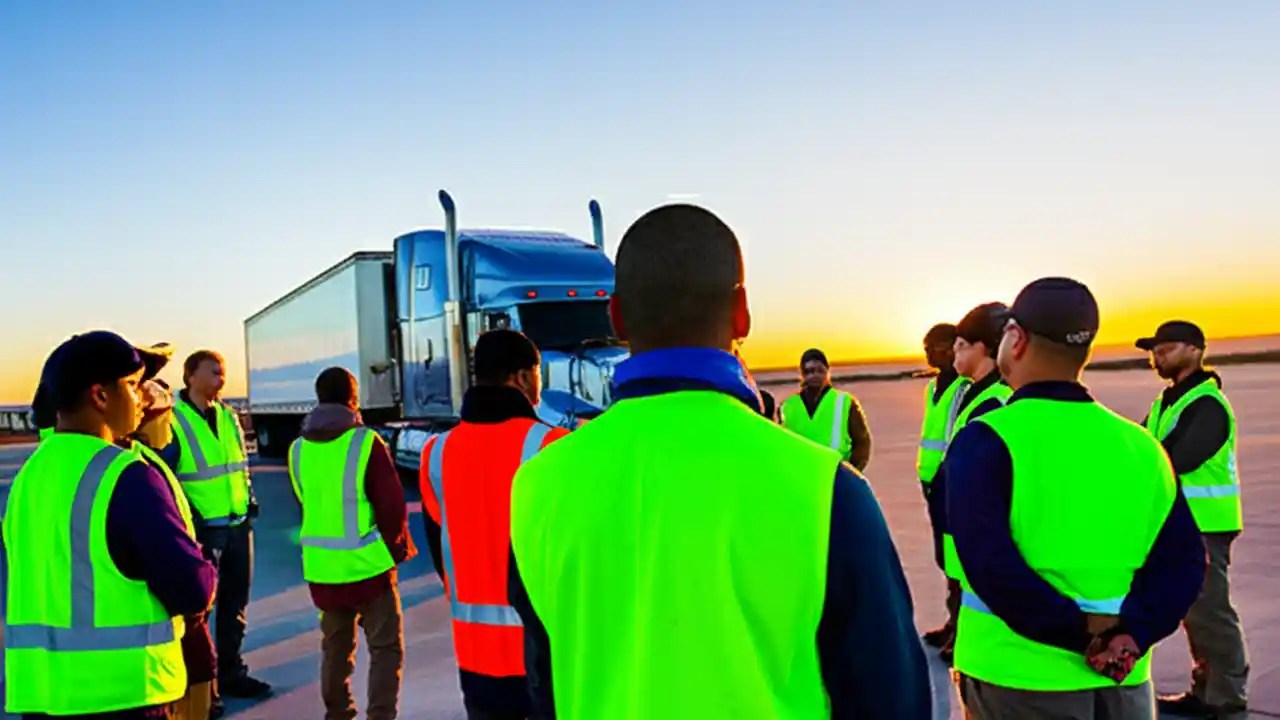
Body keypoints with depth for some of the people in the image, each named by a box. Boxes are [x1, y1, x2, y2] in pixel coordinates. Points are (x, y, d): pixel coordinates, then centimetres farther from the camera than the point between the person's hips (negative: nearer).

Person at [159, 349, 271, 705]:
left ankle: (231, 673, 28)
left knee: (235, 603, 15)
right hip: (202, 529, -7)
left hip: (238, 525, 7)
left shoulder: (228, 416, 10)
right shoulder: (174, 421, -12)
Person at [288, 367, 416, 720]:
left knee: (335, 646, 21)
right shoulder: (365, 442, -14)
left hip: (320, 566, 5)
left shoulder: (299, 448, 2)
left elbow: (309, 502, 10)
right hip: (367, 562, -5)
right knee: (386, 648, 5)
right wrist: (397, 544, 4)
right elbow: (392, 502, -12)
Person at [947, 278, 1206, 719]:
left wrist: (1082, 632, -16)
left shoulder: (986, 441, -13)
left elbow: (990, 565, -23)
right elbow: (1183, 560, -1)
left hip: (1017, 678, -4)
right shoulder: (1139, 444, 3)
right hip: (1120, 679, 4)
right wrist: (1132, 633, -10)